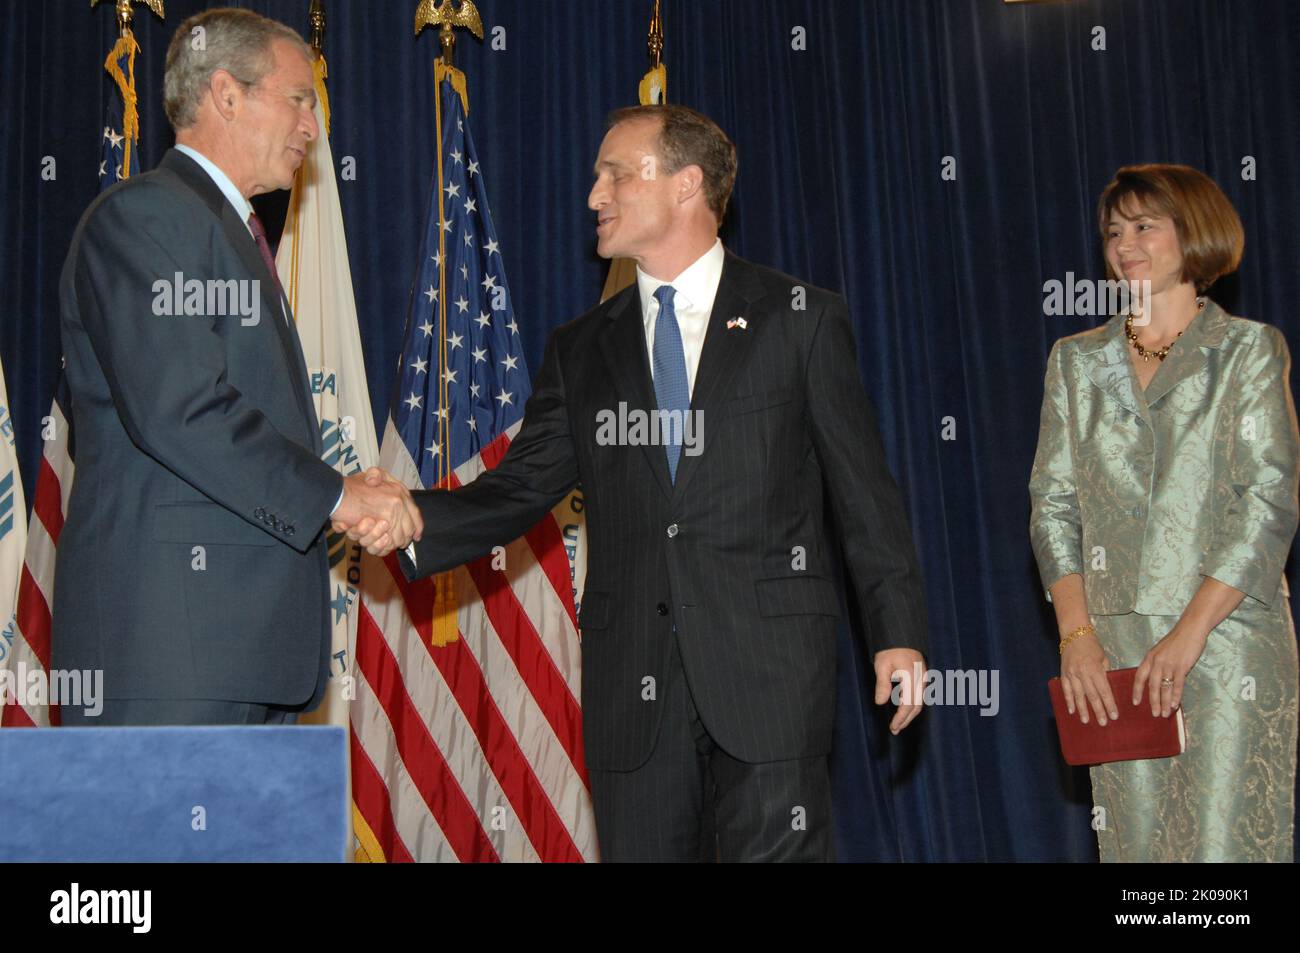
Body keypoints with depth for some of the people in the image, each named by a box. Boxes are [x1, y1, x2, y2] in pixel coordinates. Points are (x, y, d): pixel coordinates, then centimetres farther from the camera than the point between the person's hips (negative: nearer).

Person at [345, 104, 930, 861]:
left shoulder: (802, 319, 4)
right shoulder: (581, 351, 14)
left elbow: (865, 490, 2)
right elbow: (520, 489, 7)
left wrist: (897, 630, -4)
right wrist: (413, 518, -11)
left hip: (769, 665, -3)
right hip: (633, 679, 4)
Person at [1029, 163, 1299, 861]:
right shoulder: (1077, 360, 13)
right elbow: (1053, 503, 8)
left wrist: (1189, 633, -15)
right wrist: (1075, 633, -5)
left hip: (1228, 641, -3)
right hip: (1114, 650, 3)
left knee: (1224, 840, -7)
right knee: (1135, 843, 5)